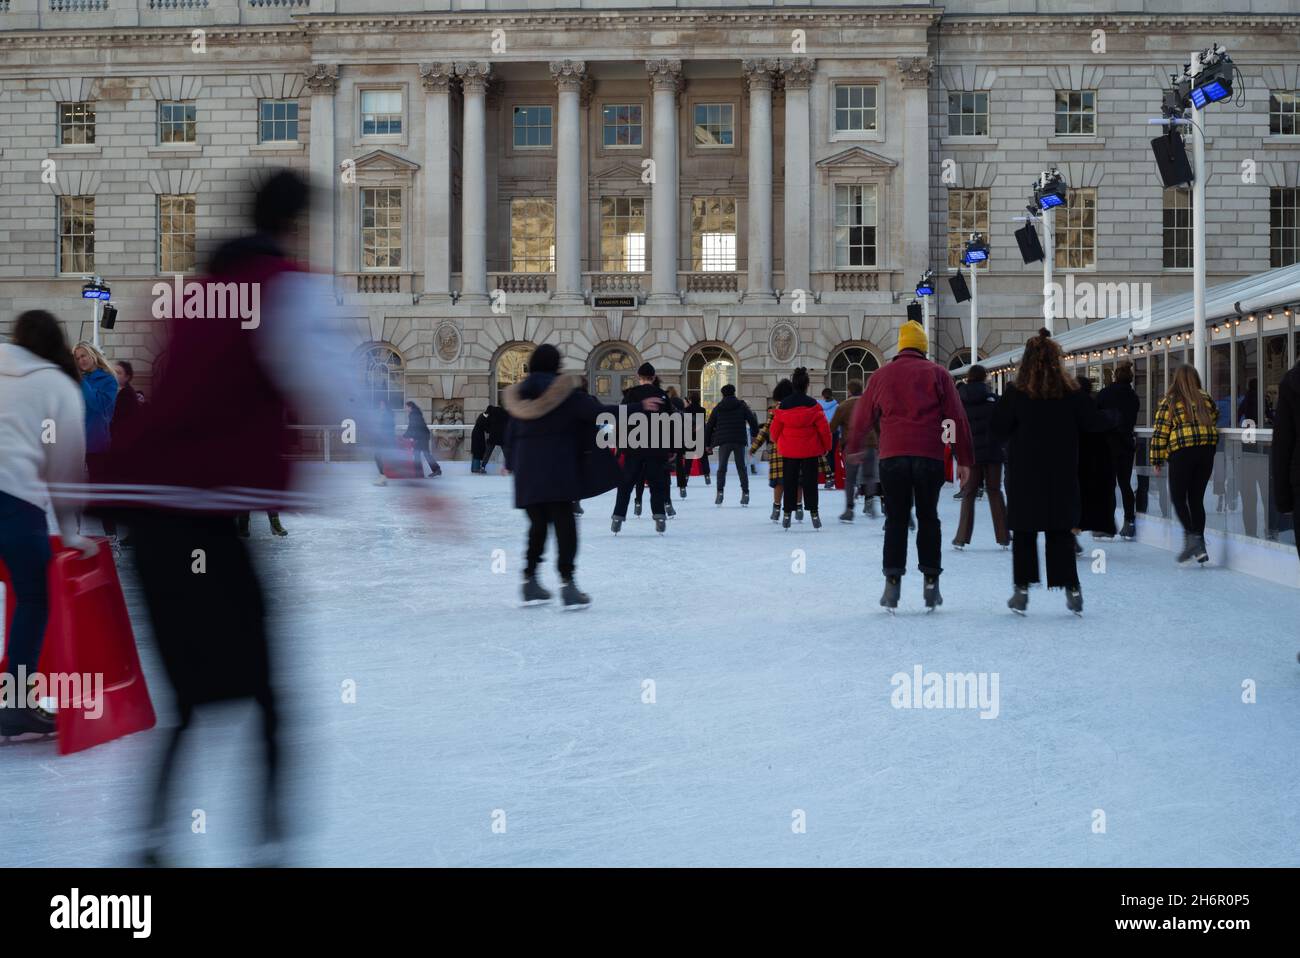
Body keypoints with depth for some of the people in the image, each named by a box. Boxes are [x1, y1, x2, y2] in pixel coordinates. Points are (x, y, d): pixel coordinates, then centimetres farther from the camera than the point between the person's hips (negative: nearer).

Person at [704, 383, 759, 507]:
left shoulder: (717, 408, 8)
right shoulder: (742, 406, 5)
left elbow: (709, 426, 11)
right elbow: (752, 420, 2)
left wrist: (707, 444, 17)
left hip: (724, 442, 0)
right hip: (739, 441, 0)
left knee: (721, 468, 4)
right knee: (741, 467, 8)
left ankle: (720, 492, -9)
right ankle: (745, 493, 4)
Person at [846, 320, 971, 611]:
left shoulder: (882, 375, 11)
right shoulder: (937, 373, 7)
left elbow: (863, 416, 18)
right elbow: (956, 417, 3)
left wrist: (854, 447, 35)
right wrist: (964, 459, 6)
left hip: (892, 456, 1)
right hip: (930, 456, -1)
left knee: (896, 519, 7)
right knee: (928, 517, 10)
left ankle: (893, 581, 0)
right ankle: (931, 581, 7)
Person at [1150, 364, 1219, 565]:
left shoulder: (1169, 401, -1)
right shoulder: (1206, 399, 8)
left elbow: (1160, 431, -3)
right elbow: (1215, 419, 19)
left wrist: (1156, 459, 3)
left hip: (1181, 452, -4)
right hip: (1207, 450, 4)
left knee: (1178, 497, 6)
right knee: (1197, 498, 11)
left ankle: (1191, 535, -14)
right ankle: (1199, 547, 10)